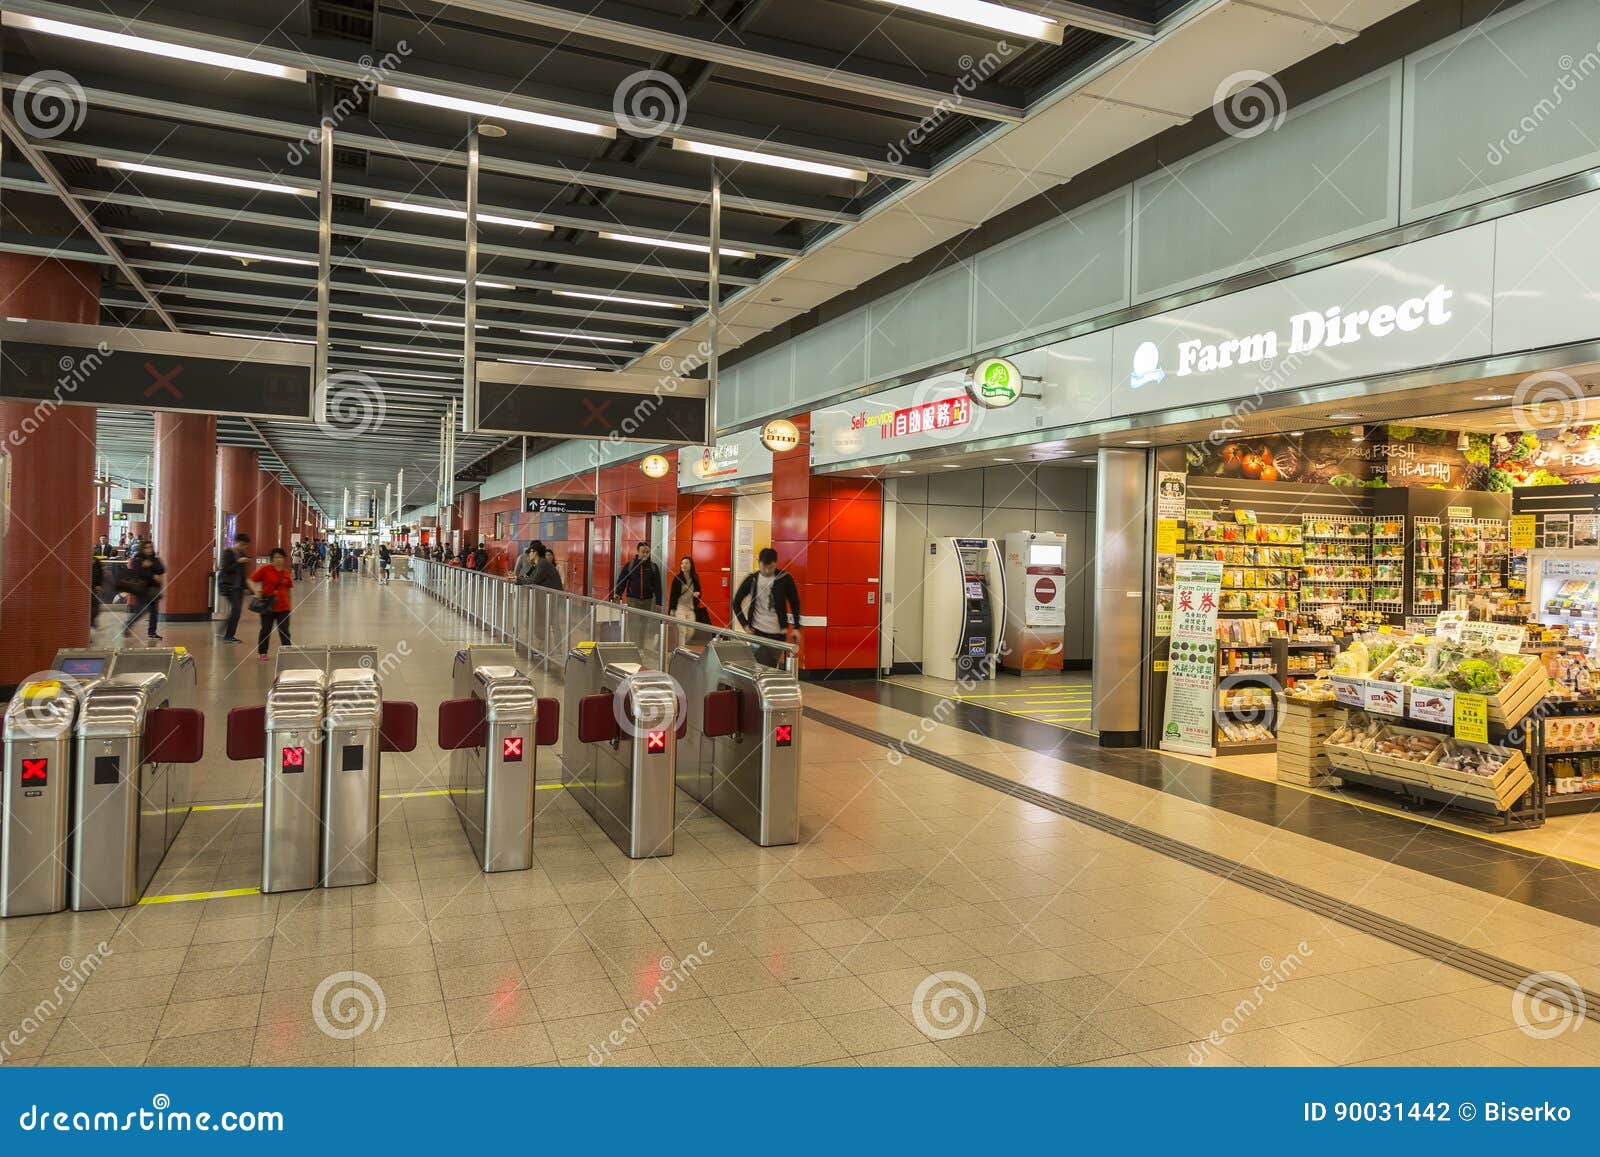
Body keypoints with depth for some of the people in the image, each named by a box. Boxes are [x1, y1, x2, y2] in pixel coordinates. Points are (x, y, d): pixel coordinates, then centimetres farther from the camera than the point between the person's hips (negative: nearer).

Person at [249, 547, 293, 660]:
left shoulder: (286, 572, 7)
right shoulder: (265, 569, -6)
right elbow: (251, 580, -4)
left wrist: (291, 581, 4)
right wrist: (256, 591, -15)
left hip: (283, 606, 2)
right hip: (268, 606, -2)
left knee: (284, 631, 0)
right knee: (266, 630, 7)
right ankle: (262, 653, 21)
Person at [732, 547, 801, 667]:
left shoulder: (785, 578, -4)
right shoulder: (751, 579, -2)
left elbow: (794, 603, 6)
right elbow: (736, 602, 8)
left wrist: (796, 627, 2)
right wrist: (744, 624, 1)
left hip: (778, 632, 0)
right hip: (757, 631, 0)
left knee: (772, 667, 4)